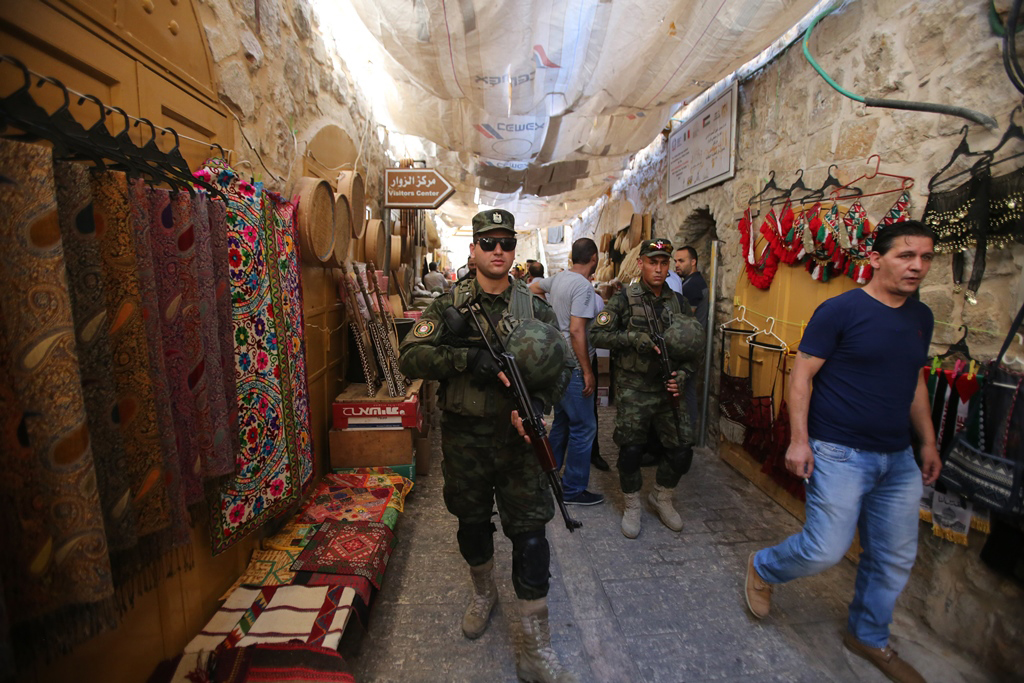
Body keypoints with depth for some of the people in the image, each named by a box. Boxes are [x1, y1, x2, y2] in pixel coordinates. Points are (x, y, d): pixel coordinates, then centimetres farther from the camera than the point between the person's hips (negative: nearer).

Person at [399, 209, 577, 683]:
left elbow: (559, 367, 2)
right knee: (471, 522, 20)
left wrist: (538, 402, -18)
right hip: (464, 436, 1)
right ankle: (483, 594, 51)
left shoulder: (535, 307, 1)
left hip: (517, 436, 0)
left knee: (530, 534, 3)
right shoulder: (449, 306, -2)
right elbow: (410, 356, -11)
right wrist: (470, 358, -24)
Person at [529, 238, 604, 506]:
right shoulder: (583, 286, -17)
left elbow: (534, 287, 27)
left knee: (562, 421, 21)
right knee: (584, 427, 1)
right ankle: (573, 490, 12)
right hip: (573, 365, -10)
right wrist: (588, 371, -18)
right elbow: (576, 331, -23)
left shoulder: (558, 278, 9)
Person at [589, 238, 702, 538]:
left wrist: (680, 374, -2)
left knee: (682, 451, 4)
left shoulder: (676, 301, 8)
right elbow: (596, 335, -12)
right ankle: (632, 506, 28)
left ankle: (662, 499, 32)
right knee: (631, 451, 2)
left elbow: (688, 345, 14)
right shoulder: (624, 298, -5)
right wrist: (636, 338, -21)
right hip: (633, 390, -4)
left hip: (667, 388, 4)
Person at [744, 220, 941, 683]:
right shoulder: (841, 310, -12)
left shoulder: (921, 318, 10)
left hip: (898, 459, 7)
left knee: (895, 558, 15)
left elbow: (915, 382, 19)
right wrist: (798, 440, -18)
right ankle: (762, 568, 26)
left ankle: (868, 637, 38)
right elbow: (801, 375, -13)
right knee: (826, 551, -6)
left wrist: (928, 441, 18)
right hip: (839, 454, -7)